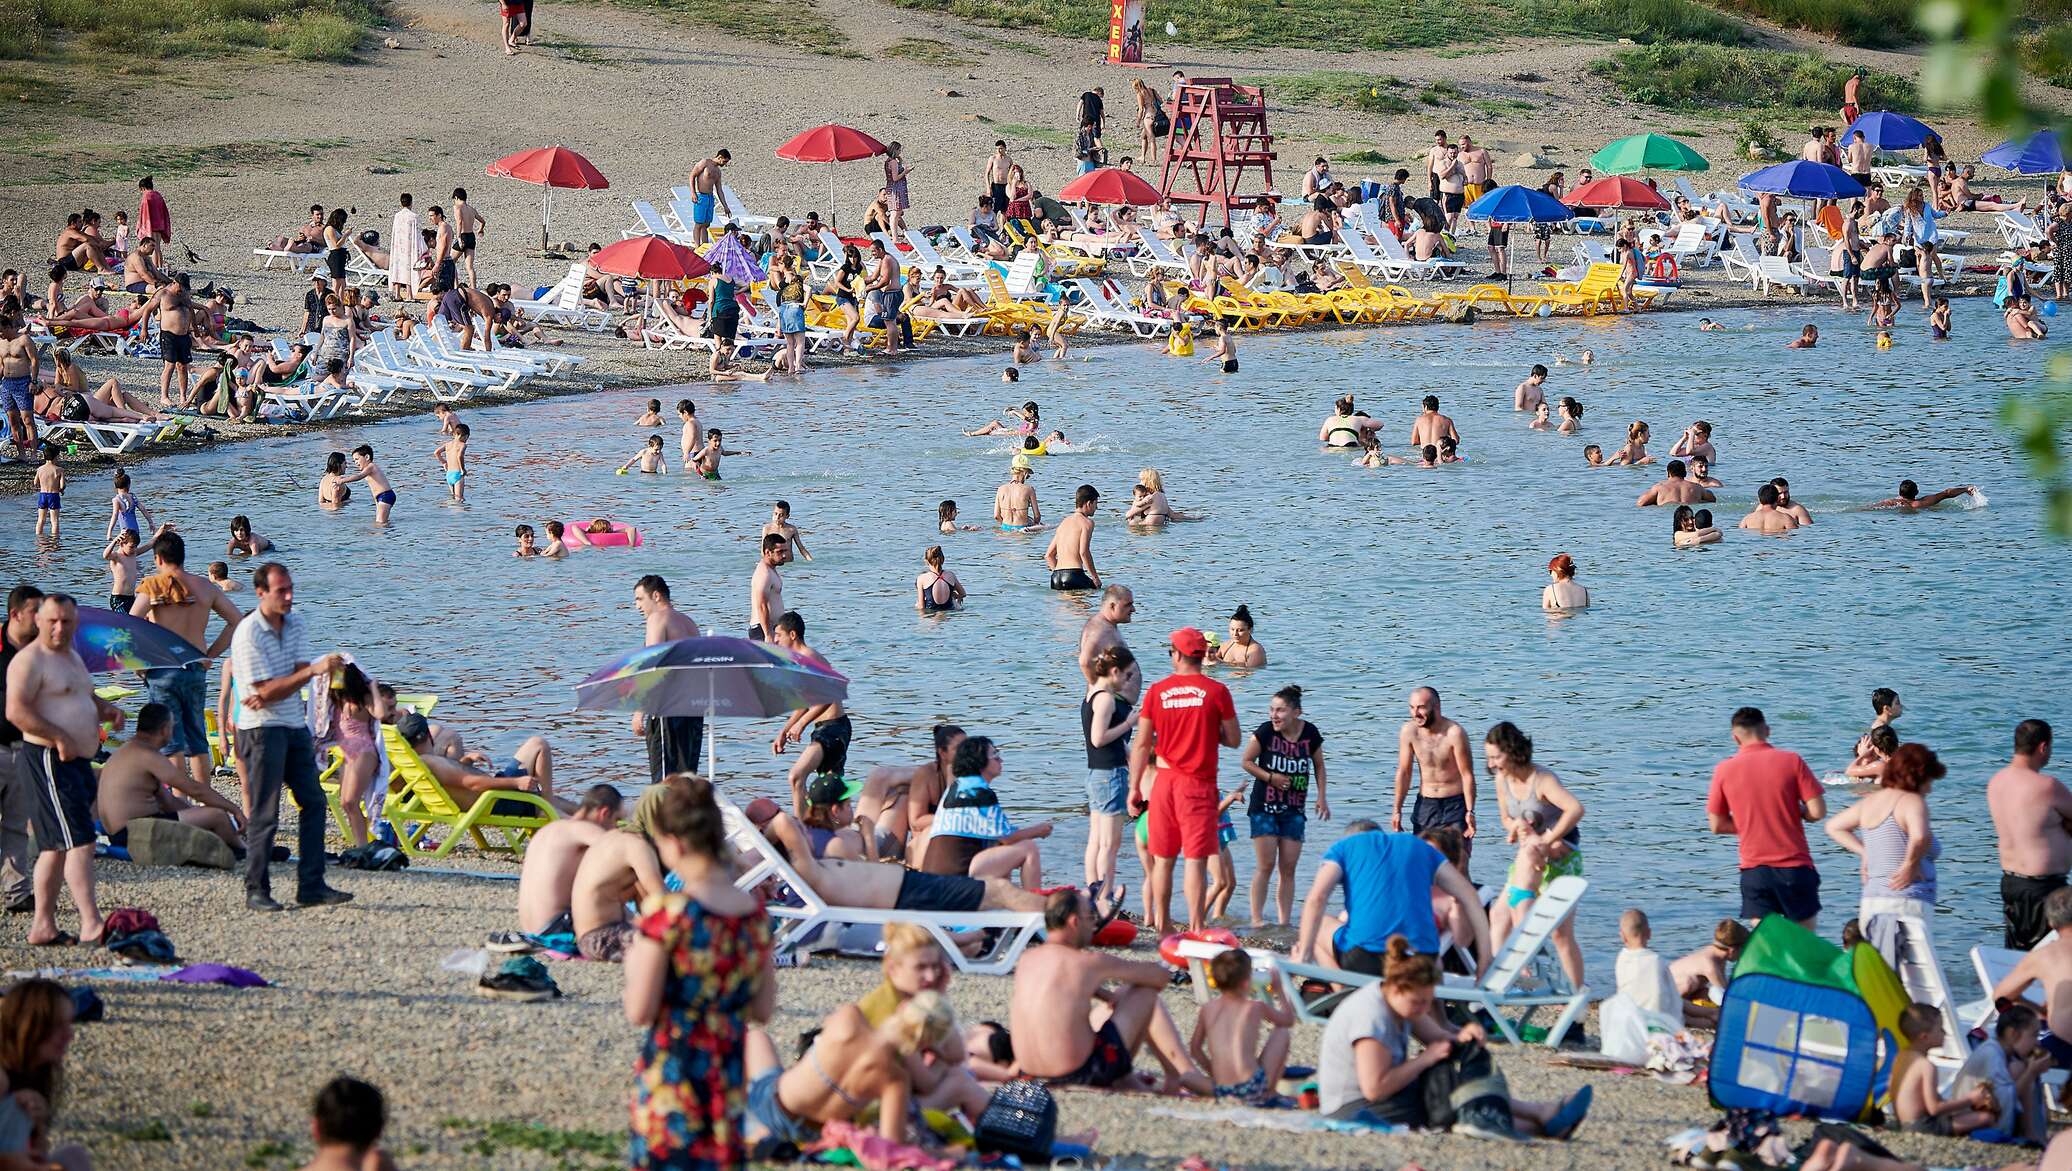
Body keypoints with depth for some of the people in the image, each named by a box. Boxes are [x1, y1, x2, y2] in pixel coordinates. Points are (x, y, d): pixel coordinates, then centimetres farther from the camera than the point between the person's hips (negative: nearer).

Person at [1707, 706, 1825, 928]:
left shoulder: (1724, 770, -1)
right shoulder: (1791, 761, -4)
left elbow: (1717, 825, 6)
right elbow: (1818, 812, -8)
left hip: (1753, 869, 1)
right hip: (1794, 867, -1)